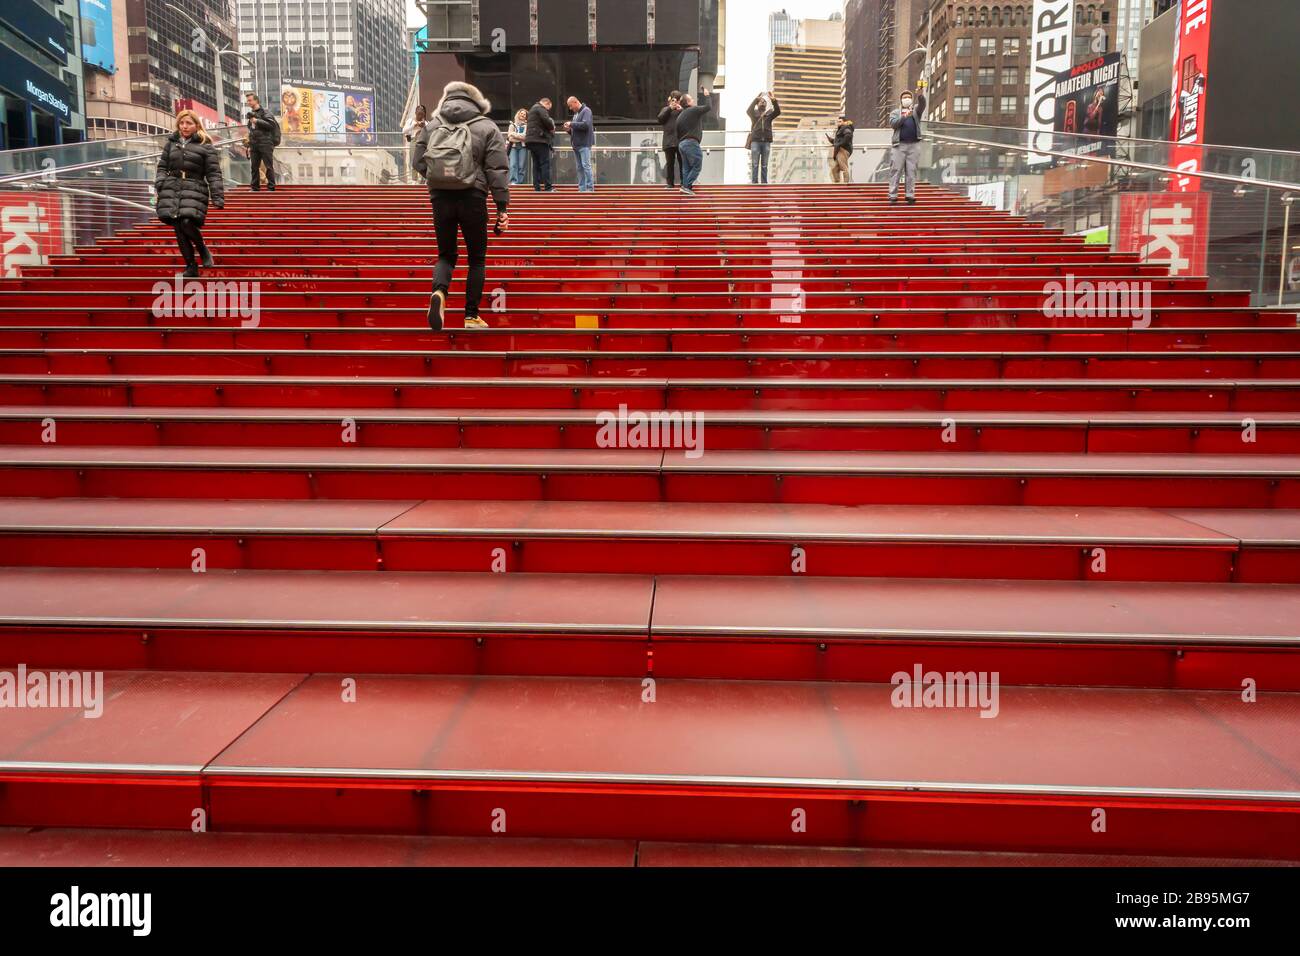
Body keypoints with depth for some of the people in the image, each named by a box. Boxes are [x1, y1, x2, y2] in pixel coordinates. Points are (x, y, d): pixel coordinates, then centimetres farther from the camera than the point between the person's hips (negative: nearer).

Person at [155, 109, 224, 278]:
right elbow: (162, 167, 20)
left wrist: (218, 197, -10)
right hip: (172, 189, 4)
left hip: (194, 190, -4)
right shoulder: (171, 143, 16)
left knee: (187, 223, -24)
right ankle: (191, 267, 5)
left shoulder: (206, 146, 4)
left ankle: (203, 249, 5)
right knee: (178, 229, -2)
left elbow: (213, 174, -1)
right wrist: (159, 185, 4)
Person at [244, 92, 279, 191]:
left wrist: (257, 121, -15)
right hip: (254, 144, 7)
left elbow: (271, 124, -14)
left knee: (269, 166, -6)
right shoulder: (251, 114, 20)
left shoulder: (264, 112, 0)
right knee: (254, 167, 5)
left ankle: (271, 187, -2)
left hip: (265, 143, -7)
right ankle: (255, 188, 10)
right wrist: (249, 146, 19)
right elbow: (250, 132, 23)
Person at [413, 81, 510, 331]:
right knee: (477, 258, 12)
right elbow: (498, 170, -5)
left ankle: (439, 292, -16)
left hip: (440, 197, 2)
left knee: (446, 254, 16)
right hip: (473, 198, -2)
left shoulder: (432, 126, 8)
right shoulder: (487, 128, 1)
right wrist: (502, 207, -5)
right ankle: (471, 315, 11)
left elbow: (419, 162, 10)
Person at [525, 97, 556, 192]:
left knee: (536, 164, 8)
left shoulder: (533, 109, 26)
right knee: (545, 163, -10)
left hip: (531, 140, 9)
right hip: (540, 140, -9)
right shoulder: (541, 108, -6)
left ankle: (537, 187, 5)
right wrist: (552, 128, -1)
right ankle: (548, 187, -14)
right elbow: (546, 121, -19)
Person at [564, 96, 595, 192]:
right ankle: (582, 188, 10)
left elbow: (586, 124, -20)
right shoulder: (575, 113, 20)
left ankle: (590, 188, -11)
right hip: (576, 144, 9)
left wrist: (572, 124, -14)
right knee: (580, 167, 8)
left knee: (586, 166, -12)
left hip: (584, 144, -9)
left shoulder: (586, 111, -5)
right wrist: (569, 130, 6)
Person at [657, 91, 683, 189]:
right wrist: (670, 109, -7)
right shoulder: (666, 109, 16)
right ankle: (670, 183, 8)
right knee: (670, 163, 4)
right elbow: (660, 120, -1)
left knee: (682, 163, -3)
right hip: (669, 142, 1)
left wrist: (681, 110, -13)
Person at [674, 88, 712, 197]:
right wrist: (706, 96, 11)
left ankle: (686, 186, 6)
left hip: (681, 143, 9)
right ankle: (686, 186, -15)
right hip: (691, 143, -8)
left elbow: (678, 133, 21)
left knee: (686, 168, 9)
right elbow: (708, 107, -5)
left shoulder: (680, 115, 20)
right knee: (697, 166, -6)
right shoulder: (693, 110, -5)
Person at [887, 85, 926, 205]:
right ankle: (893, 196, -5)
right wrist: (904, 116, -16)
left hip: (914, 145, 1)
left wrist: (921, 94, -24)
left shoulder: (916, 110, 17)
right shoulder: (895, 112, 15)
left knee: (912, 171, 0)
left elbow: (922, 104, -5)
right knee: (896, 171, -5)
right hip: (899, 145, -1)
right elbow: (892, 123, -4)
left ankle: (910, 195, 0)